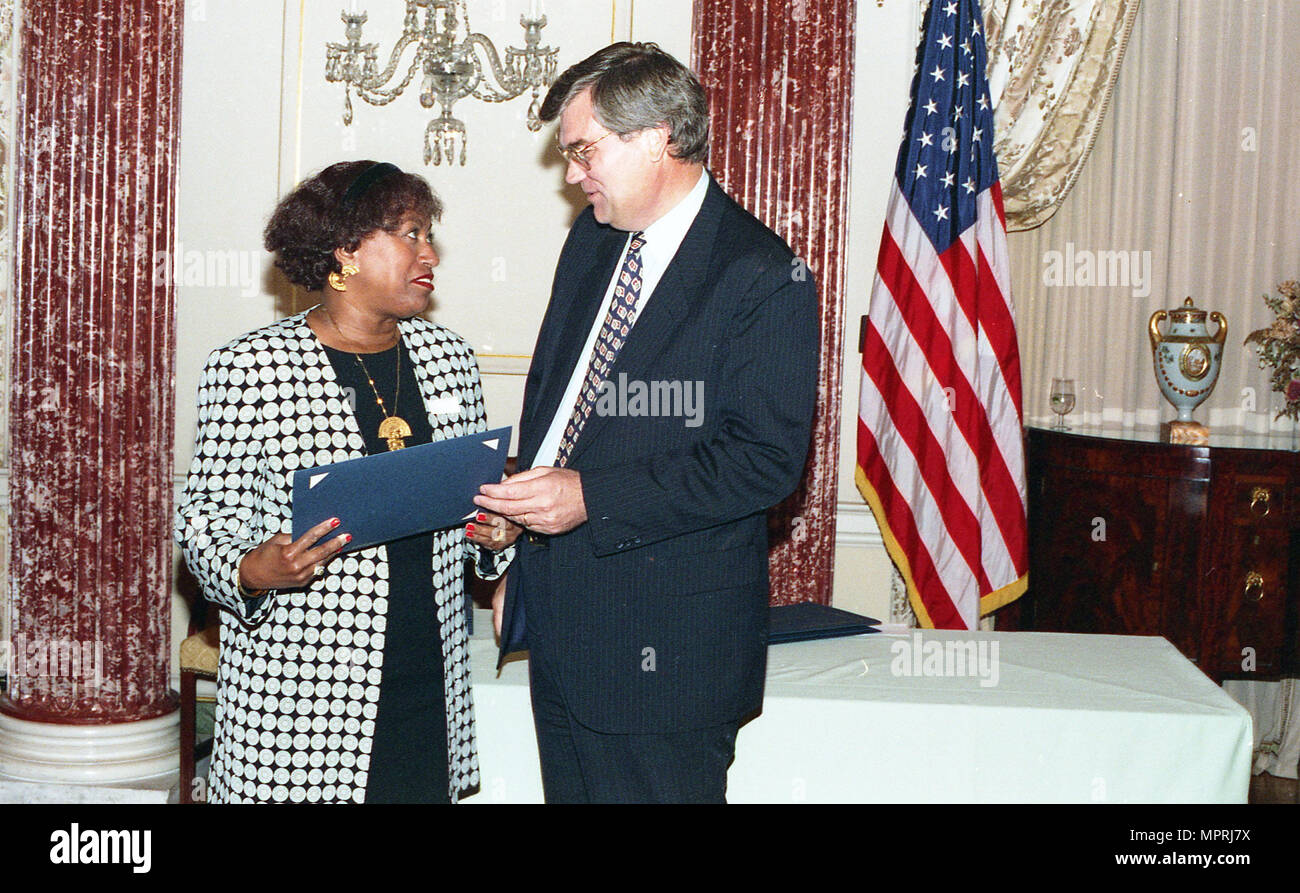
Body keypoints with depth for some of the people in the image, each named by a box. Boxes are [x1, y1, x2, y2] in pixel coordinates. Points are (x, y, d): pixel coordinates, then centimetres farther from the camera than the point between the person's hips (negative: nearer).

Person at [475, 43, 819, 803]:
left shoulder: (764, 279, -14)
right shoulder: (592, 238, 11)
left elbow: (767, 456, -19)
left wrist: (592, 499, -23)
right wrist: (528, 500, 9)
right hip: (560, 619, 8)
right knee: (571, 790, 17)